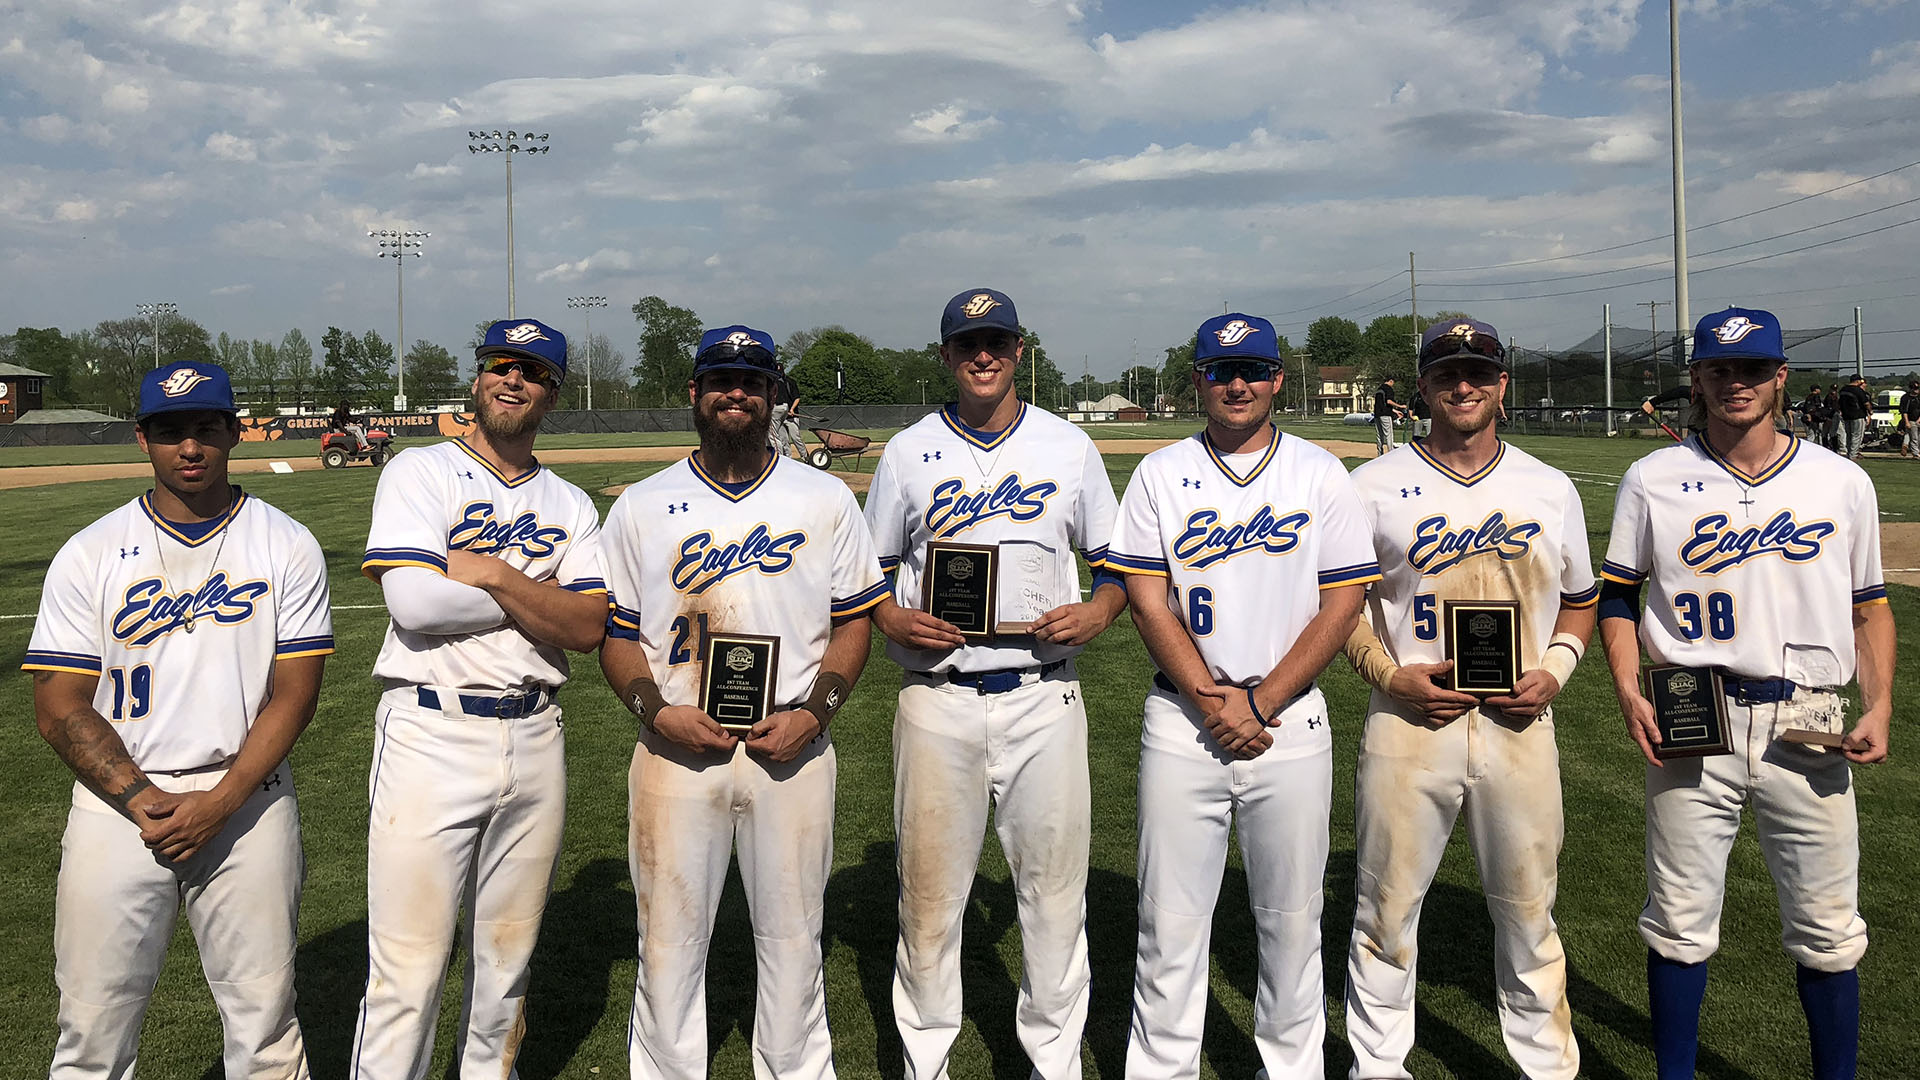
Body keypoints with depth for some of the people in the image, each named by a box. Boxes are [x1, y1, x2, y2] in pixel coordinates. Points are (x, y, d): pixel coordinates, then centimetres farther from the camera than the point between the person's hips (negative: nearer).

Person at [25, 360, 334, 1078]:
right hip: (116, 801, 1)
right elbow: (59, 707, -1)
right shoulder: (88, 555, 2)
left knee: (264, 1019, 6)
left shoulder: (288, 547, 1)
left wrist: (218, 803, -12)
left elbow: (294, 693, -2)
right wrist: (146, 802, -12)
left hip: (249, 802, 0)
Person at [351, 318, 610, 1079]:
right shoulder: (420, 473, 1)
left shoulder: (570, 505, 12)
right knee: (408, 968, -3)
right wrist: (541, 596, -7)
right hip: (432, 736, -4)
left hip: (534, 742, 4)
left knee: (506, 957, 15)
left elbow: (589, 629, -2)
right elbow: (414, 602, -16)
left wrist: (492, 575, -11)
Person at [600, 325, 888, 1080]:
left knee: (792, 934, 9)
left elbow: (853, 621, 7)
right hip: (676, 749, 0)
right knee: (669, 938, 5)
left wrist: (812, 713, -8)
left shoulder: (826, 500, 7)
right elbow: (615, 633, 7)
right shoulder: (641, 507, 7)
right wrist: (656, 711, -10)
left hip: (792, 752, 0)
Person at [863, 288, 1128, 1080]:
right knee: (928, 890, 4)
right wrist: (893, 620, -8)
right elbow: (871, 569, 12)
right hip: (936, 699, 0)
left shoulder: (1069, 447, 8)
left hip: (1043, 697, 1)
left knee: (1055, 888, 5)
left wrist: (1096, 612, -7)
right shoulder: (908, 452, 7)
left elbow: (1116, 561, 13)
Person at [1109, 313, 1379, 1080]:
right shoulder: (1161, 474, 6)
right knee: (1170, 922, 4)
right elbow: (1147, 601, 0)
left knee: (1291, 918, 9)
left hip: (1291, 720, 0)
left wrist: (1258, 705, -10)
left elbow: (1342, 604, -1)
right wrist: (1212, 702, -10)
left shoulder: (1320, 474, 5)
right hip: (1181, 722, 0)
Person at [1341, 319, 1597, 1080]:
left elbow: (1580, 600, 18)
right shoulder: (1374, 486, 2)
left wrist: (1554, 669, 0)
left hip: (1520, 725, 2)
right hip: (1409, 720, -2)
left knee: (1528, 909, 11)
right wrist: (1390, 675, -9)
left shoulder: (1550, 489, 9)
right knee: (1387, 905, 5)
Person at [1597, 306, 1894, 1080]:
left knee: (1828, 928, 8)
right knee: (1680, 920, 6)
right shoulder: (1653, 481, 3)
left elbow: (1869, 608, 11)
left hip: (1808, 727, 1)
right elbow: (1617, 596, 7)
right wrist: (1628, 692, -7)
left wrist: (1879, 706, -3)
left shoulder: (1843, 483, 6)